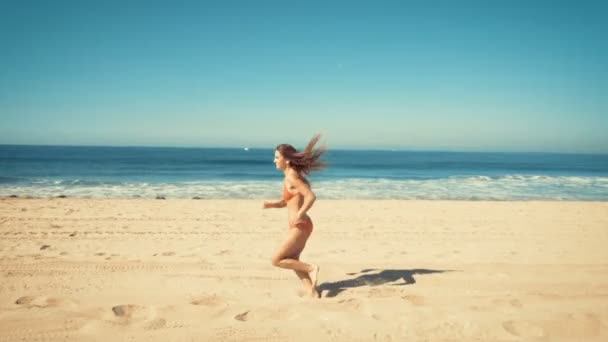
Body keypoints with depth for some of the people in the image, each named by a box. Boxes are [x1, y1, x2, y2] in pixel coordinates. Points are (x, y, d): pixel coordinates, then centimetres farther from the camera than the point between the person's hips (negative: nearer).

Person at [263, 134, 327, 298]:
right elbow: (286, 201, 22)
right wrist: (272, 204, 6)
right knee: (291, 261, 15)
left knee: (277, 260, -3)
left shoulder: (292, 176, -15)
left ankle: (311, 268, 1)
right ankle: (312, 293, 17)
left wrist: (299, 215, -27)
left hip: (301, 226, -9)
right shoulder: (289, 176, 13)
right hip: (297, 227, 9)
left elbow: (311, 196, -22)